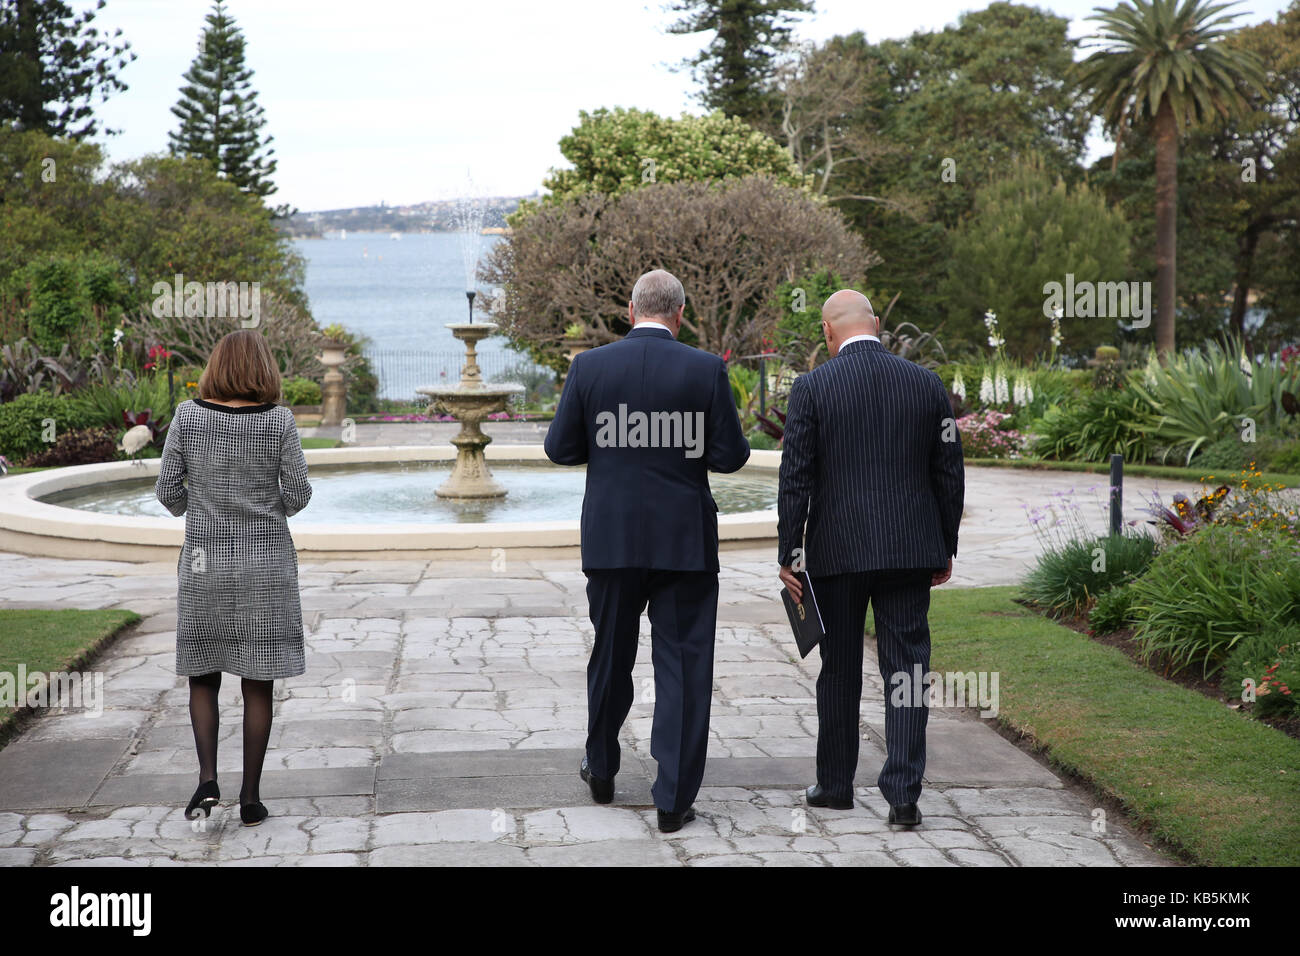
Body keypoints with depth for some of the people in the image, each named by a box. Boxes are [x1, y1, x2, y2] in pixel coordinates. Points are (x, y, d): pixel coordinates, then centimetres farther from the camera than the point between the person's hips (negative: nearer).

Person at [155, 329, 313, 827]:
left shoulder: (187, 416, -5)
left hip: (204, 562, 1)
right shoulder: (279, 421, -9)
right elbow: (298, 495, -5)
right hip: (266, 564, -1)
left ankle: (207, 779, -2)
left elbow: (167, 491, -2)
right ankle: (250, 796, 8)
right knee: (258, 682, 6)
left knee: (203, 674, 14)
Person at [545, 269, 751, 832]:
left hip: (612, 538, 2)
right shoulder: (705, 370, -7)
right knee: (683, 666, 4)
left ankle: (602, 772, 35)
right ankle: (673, 799, 3)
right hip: (685, 540, -2)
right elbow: (729, 456, -7)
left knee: (610, 655, 19)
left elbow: (560, 449, 0)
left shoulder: (589, 367, -4)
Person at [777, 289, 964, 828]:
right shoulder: (926, 383, 3)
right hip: (910, 551, 2)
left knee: (839, 672, 11)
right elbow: (949, 473, 6)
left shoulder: (812, 387, -6)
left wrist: (789, 555, -1)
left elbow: (796, 479, -7)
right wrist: (945, 549, 14)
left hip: (837, 551, -1)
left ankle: (835, 784, 23)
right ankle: (903, 794, -1)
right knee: (906, 668, 4)